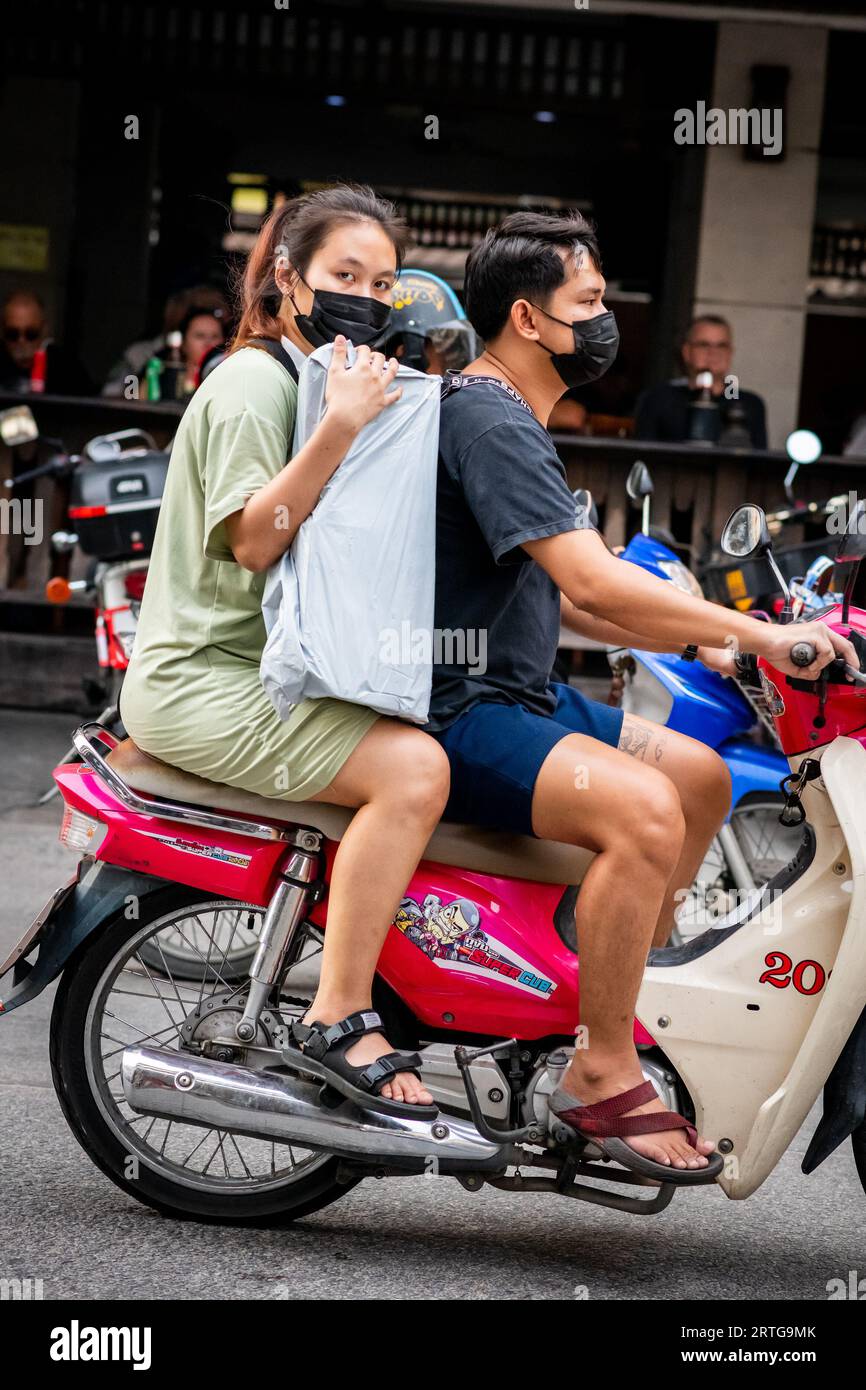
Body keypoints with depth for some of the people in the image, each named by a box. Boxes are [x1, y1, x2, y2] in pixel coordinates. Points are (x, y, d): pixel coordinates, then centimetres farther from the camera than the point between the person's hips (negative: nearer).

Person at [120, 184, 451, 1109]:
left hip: (272, 669, 10)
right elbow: (254, 539, -20)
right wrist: (339, 429, -29)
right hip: (201, 678, -10)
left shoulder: (328, 382, 21)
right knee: (412, 769, -26)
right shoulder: (254, 382, -10)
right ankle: (336, 1019, -24)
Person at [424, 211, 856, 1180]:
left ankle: (620, 987, 20)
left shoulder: (508, 418, 18)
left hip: (511, 693, 11)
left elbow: (566, 595, 22)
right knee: (641, 808, -29)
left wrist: (695, 640, 11)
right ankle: (601, 1073, -19)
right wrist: (760, 634, -23)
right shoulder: (488, 420, -16)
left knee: (701, 773, 13)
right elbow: (592, 581, -27)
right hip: (453, 710, -11)